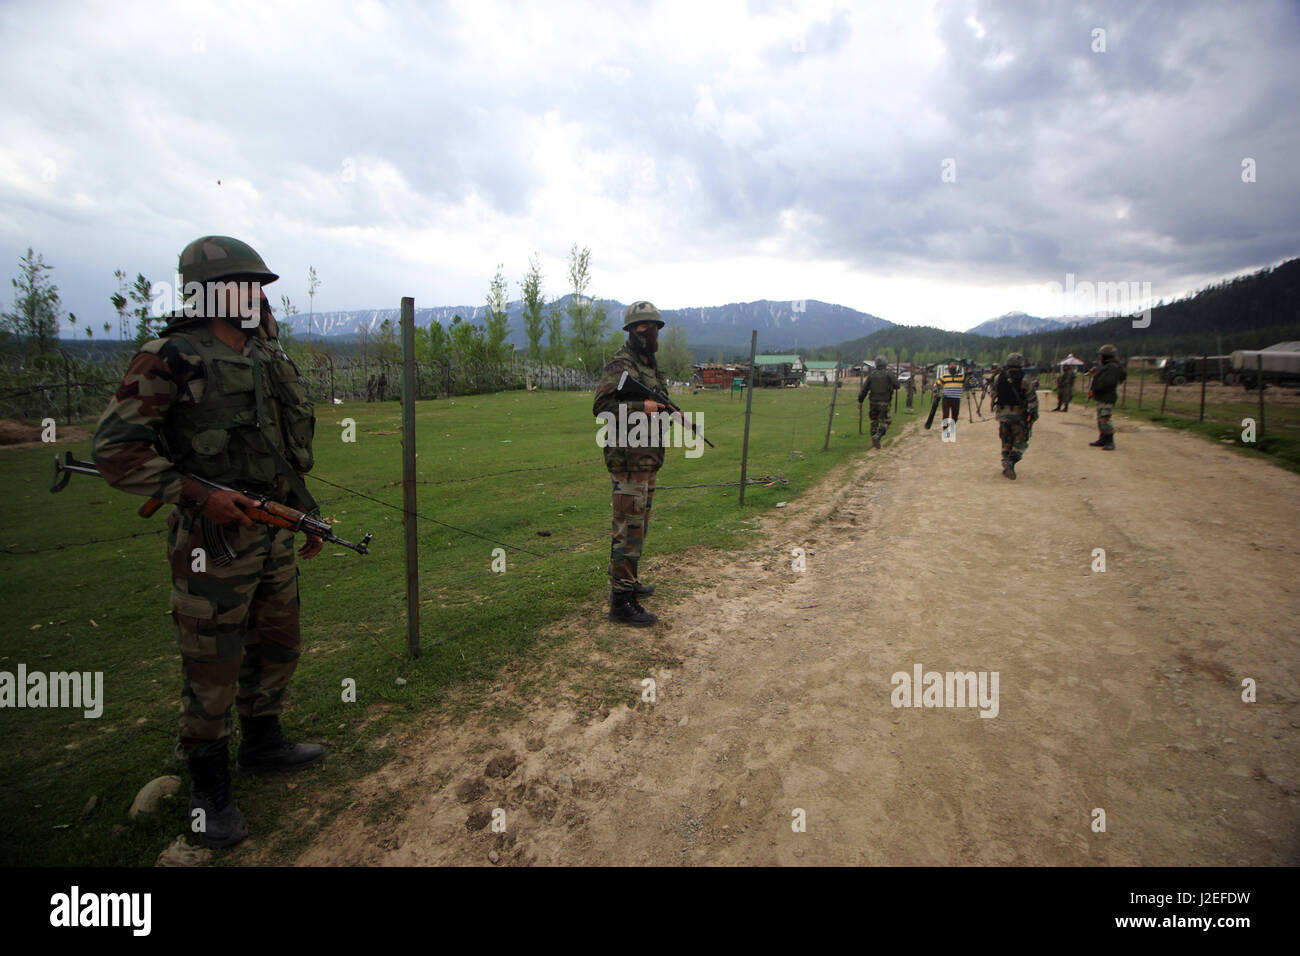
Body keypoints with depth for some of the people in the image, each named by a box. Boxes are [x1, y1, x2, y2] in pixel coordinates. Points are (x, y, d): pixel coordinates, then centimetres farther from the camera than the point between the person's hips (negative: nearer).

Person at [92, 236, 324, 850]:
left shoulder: (268, 357, 12)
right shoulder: (172, 359, -11)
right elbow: (114, 449, -12)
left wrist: (307, 515, 18)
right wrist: (194, 494, -20)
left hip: (274, 534, 7)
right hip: (215, 542, -7)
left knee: (277, 646, 19)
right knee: (213, 666, 5)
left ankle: (262, 743, 41)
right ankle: (209, 789, 24)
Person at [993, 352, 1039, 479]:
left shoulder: (999, 378, 3)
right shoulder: (1025, 379, -7)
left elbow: (994, 395, 12)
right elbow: (1032, 399, -9)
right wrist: (1034, 414, -5)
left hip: (1002, 414, 4)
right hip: (1019, 415, -3)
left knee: (1006, 441, 14)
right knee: (1020, 442, 3)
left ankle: (1006, 465, 12)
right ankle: (1011, 461, -18)